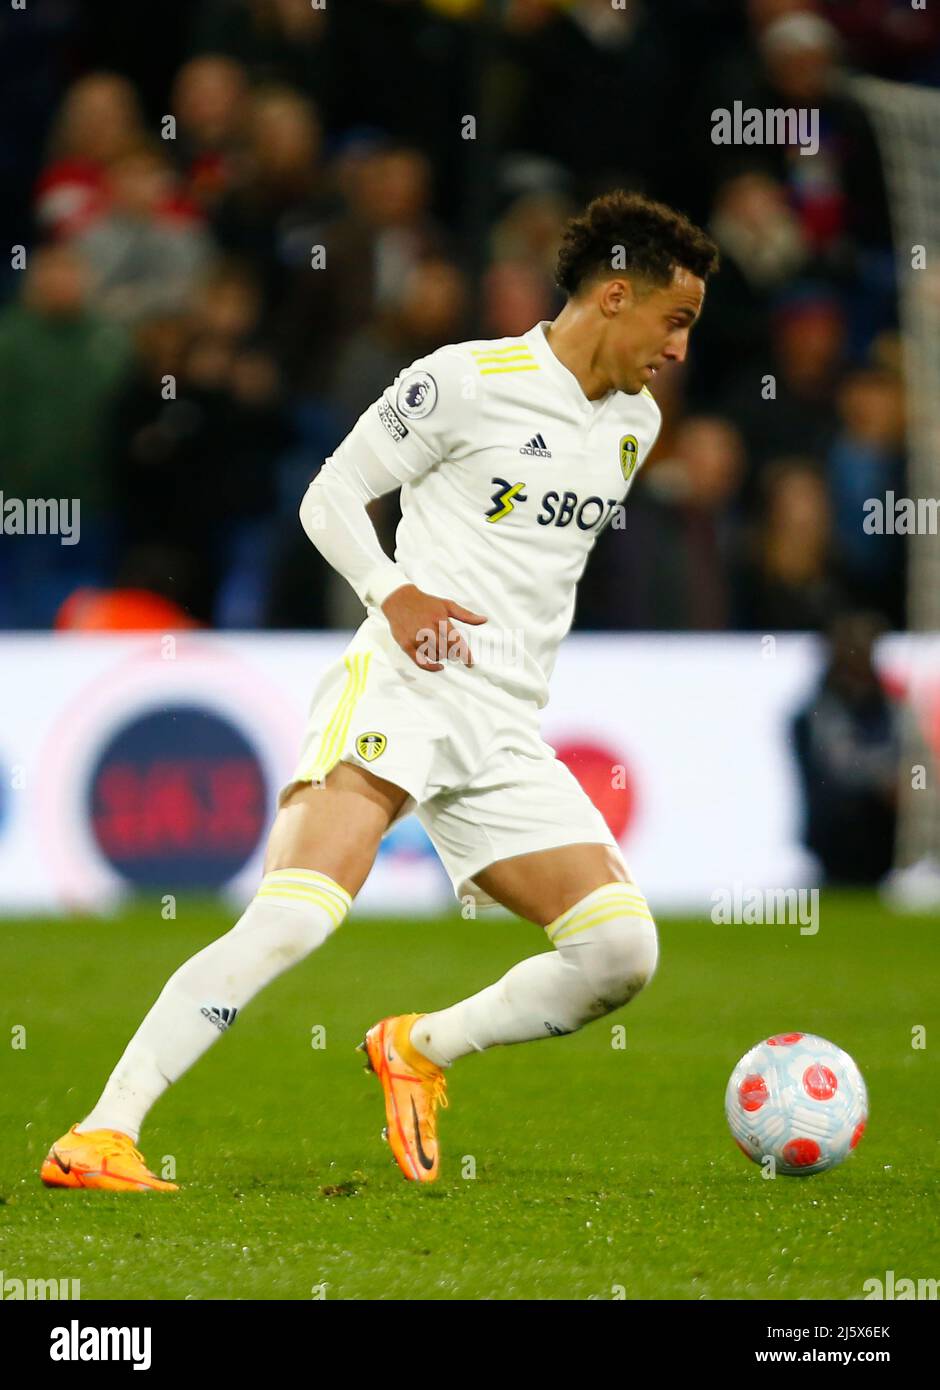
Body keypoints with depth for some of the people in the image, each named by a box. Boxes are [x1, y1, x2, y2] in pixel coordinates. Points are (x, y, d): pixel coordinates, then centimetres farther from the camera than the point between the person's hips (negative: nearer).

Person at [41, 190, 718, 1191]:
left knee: (620, 954, -6)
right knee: (291, 921, -25)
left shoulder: (635, 423, 18)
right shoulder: (469, 381, -3)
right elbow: (330, 497, 0)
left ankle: (419, 1050, 16)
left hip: (507, 734, 7)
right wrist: (393, 595, -16)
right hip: (400, 689, -7)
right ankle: (98, 1138, -25)